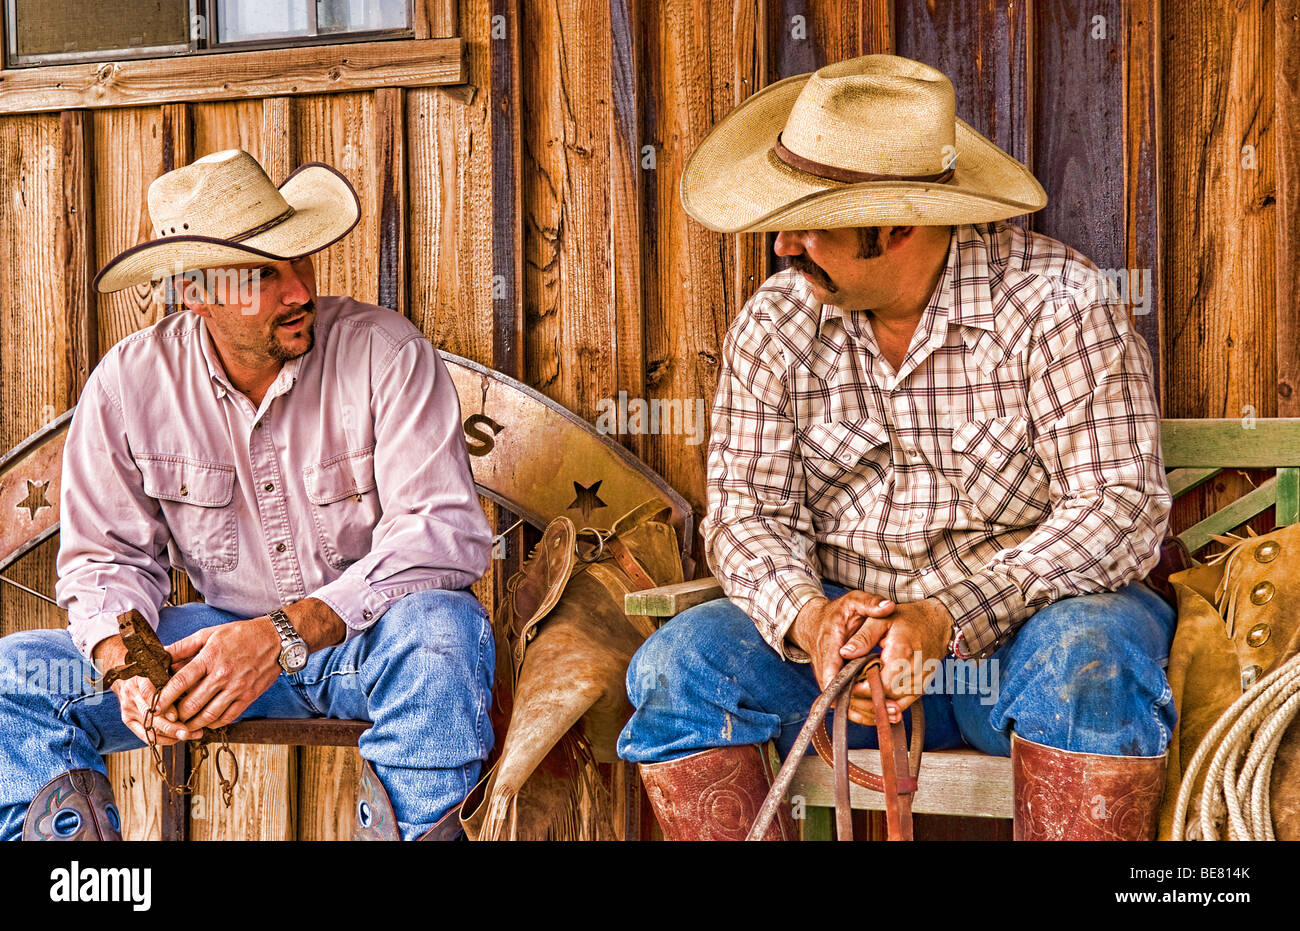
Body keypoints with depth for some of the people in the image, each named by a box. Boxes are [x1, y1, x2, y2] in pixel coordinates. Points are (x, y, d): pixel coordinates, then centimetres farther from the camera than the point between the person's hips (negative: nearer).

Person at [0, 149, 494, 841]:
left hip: (369, 633, -2)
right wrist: (125, 661, -23)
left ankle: (409, 823, -22)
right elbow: (108, 556, 1)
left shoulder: (386, 352, -15)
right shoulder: (128, 382, -6)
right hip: (222, 632, 3)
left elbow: (447, 531, -22)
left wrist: (288, 633, -33)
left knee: (444, 624, -38)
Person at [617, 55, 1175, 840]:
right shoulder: (776, 324, 0)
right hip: (843, 626, 3)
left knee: (1089, 653, -36)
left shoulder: (1056, 301, -13)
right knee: (676, 667, -20)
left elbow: (1123, 509, -18)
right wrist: (808, 617, -25)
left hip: (1016, 631, -3)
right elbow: (748, 509, -1)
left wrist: (945, 616, -31)